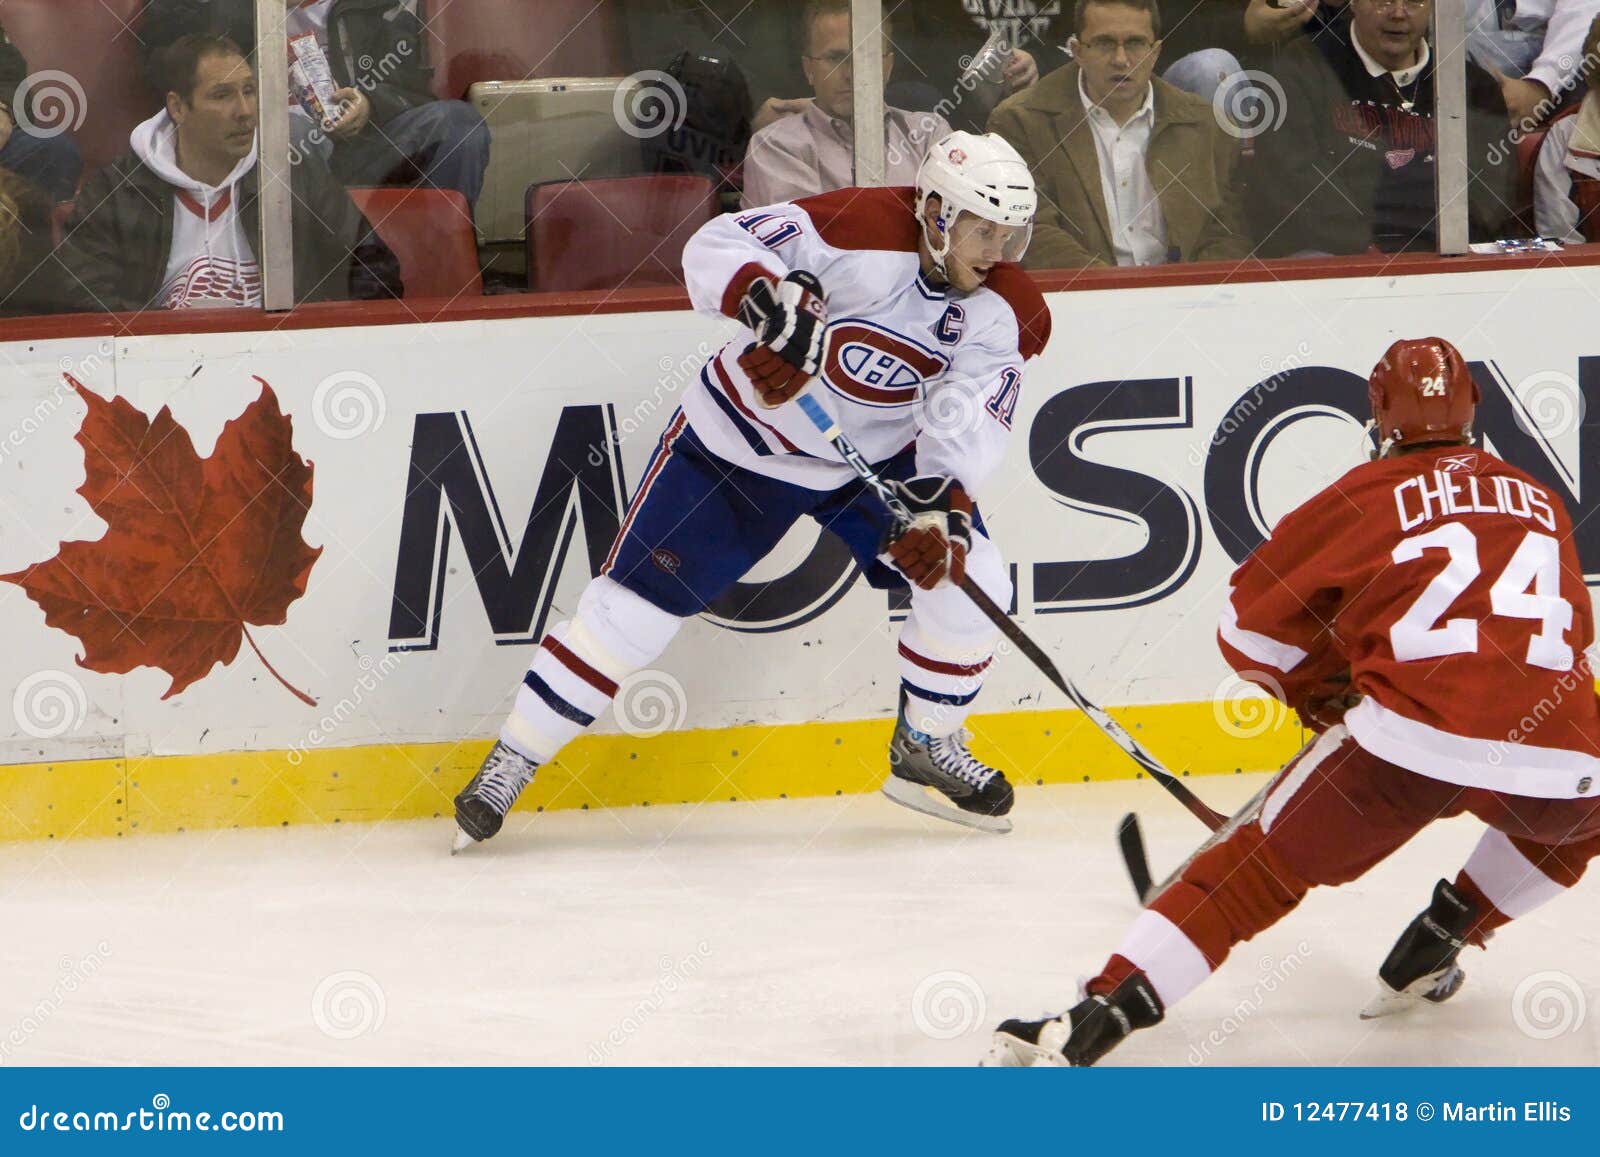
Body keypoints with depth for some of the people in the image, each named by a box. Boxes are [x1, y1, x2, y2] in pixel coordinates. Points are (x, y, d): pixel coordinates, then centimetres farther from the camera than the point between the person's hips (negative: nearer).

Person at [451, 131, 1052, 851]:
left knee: (966, 579, -8)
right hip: (742, 438, -4)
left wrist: (941, 507, -36)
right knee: (637, 601, -8)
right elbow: (717, 246, -29)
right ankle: (511, 761, 3)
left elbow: (970, 423, -19)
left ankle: (927, 748, 17)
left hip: (882, 454, 4)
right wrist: (779, 302, -48)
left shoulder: (1004, 311, -13)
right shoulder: (860, 228, -26)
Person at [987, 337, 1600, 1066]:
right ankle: (1435, 946, 27)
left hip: (1409, 736, -2)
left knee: (1252, 869, 7)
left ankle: (1088, 1025, -7)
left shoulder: (1364, 498, 14)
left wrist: (1316, 691, 36)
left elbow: (1249, 623, 18)